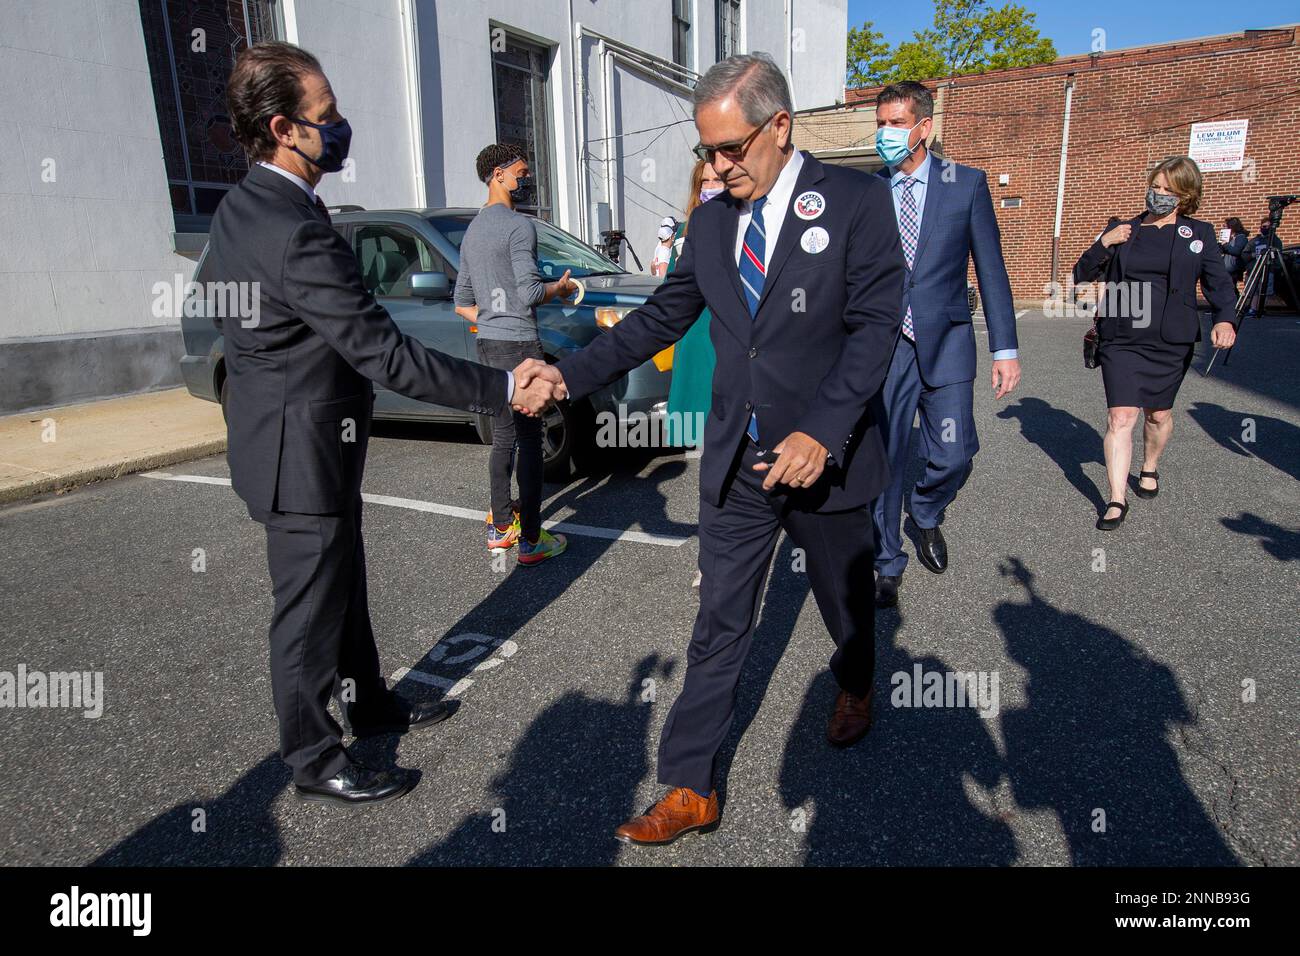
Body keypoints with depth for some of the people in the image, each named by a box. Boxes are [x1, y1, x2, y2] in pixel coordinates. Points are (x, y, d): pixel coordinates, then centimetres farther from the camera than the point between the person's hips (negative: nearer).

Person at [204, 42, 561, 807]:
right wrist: (506, 389, -25)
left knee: (343, 587, 23)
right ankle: (315, 761, 26)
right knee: (310, 612, 6)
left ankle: (372, 703, 42)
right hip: (303, 453, -10)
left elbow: (210, 291, 21)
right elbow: (389, 357, -29)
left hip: (294, 437, 10)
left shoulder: (240, 208, 5)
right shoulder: (299, 234, -28)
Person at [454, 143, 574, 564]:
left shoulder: (472, 231, 18)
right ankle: (530, 540, -2)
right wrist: (560, 287, 2)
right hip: (519, 345, -9)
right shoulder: (519, 226, -9)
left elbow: (461, 302, 20)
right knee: (529, 441, -6)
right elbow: (529, 293, -16)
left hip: (487, 345, 9)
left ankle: (500, 527, 21)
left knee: (502, 438, 14)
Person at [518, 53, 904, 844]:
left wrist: (822, 433, -23)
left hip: (826, 456, -3)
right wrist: (570, 374, -3)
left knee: (845, 599, 21)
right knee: (720, 628, 6)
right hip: (737, 462, 3)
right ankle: (690, 791, 17)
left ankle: (857, 688, 54)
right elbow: (663, 316, 7)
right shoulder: (710, 221, 6)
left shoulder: (856, 199, -8)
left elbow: (876, 324, -13)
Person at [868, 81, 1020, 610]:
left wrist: (1005, 348, -2)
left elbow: (990, 269, 3)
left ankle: (926, 515, 33)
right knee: (882, 458, 2)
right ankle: (888, 562, 19)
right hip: (882, 346, 0)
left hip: (945, 342, 0)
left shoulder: (966, 184, 2)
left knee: (953, 456, -2)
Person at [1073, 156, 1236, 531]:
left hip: (1171, 343, 1)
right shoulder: (1121, 229, 7)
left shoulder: (1198, 234, 6)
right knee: (1120, 418, -10)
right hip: (1121, 341, -1)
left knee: (1158, 414, 15)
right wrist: (1103, 245, -12)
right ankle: (1117, 500, -7)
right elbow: (1082, 275, 6)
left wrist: (1224, 319, -16)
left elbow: (1218, 283, 3)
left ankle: (1150, 468, 44)